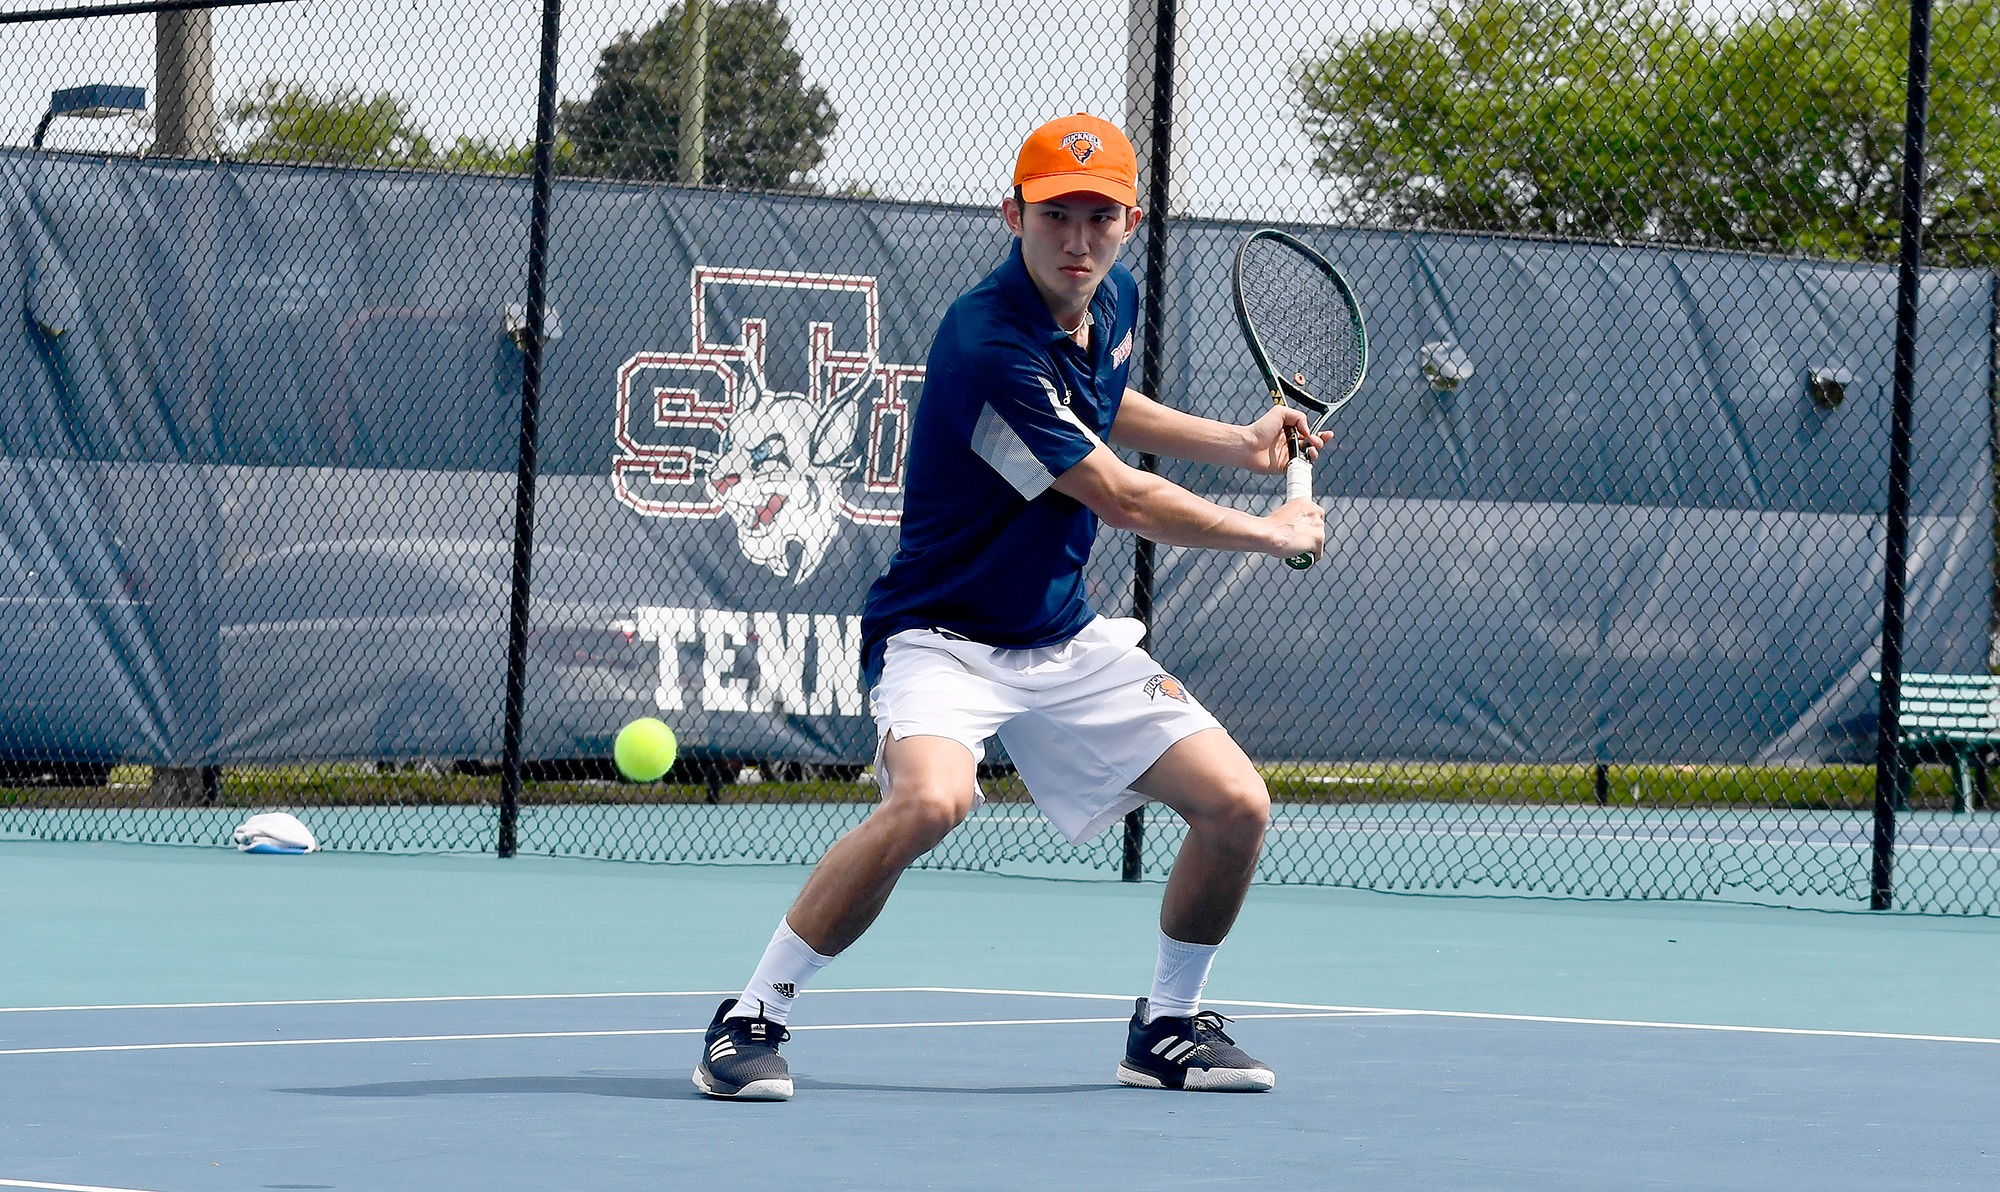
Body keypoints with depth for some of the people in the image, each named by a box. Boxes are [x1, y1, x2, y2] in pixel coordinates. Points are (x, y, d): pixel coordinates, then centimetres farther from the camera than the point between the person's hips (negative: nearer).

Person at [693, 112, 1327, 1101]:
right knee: (930, 798, -36)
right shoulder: (989, 345, -26)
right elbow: (1123, 501, -20)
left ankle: (1167, 1027, 20)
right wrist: (1277, 533, -6)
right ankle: (751, 1018, -21)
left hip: (1066, 639, 8)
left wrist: (1239, 444, 14)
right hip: (944, 635, -8)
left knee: (1236, 805, -2)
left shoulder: (1113, 300, 1)